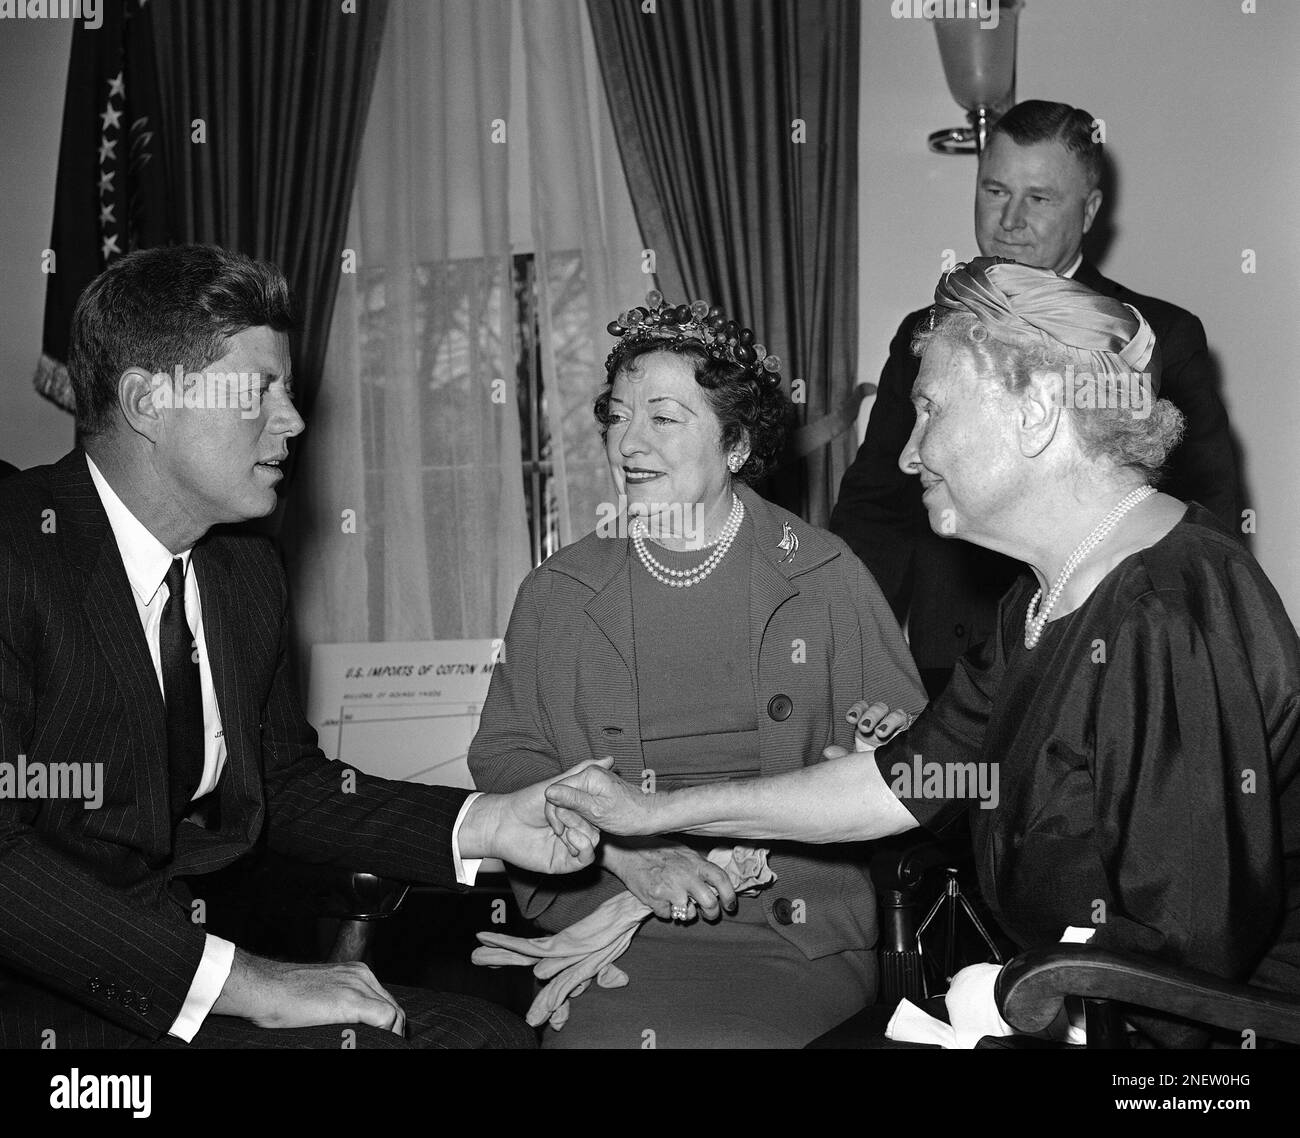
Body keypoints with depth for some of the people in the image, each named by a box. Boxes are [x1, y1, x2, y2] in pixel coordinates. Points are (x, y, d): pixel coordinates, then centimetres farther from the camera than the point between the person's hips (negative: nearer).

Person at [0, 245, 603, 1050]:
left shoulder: (249, 575, 9)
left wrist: (484, 825, 4)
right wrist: (241, 981, -26)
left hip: (193, 960, 7)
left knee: (485, 1031, -8)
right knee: (356, 1037, -24)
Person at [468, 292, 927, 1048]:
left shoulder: (827, 576, 5)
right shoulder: (554, 596, 10)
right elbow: (503, 756, 7)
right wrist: (625, 850, -12)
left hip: (800, 935, 0)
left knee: (750, 1033, -26)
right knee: (609, 1031, -27)